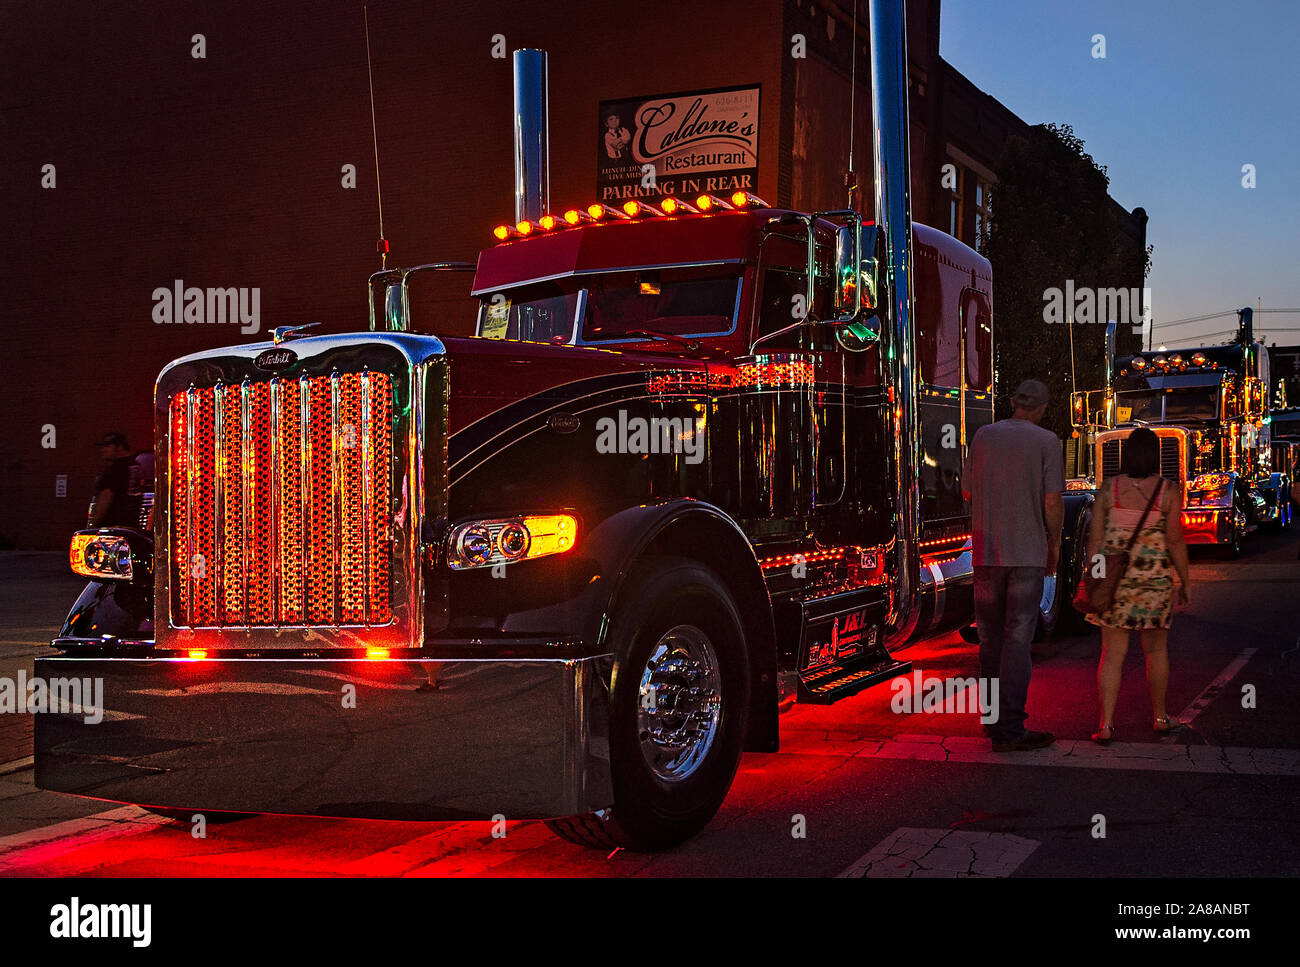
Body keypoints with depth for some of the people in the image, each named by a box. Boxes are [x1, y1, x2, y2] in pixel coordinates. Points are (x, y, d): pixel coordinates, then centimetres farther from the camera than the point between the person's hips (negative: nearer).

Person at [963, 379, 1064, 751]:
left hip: (987, 550, 4)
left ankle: (994, 719, 19)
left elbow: (968, 492, 11)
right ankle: (1009, 728, -6)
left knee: (991, 636, 12)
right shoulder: (1046, 441, -5)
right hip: (1027, 552, -4)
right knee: (1017, 639, -3)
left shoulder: (984, 435, 5)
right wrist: (1055, 543, 4)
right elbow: (1053, 501, -9)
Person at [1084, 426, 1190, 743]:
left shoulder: (1109, 488, 0)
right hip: (1154, 579, -1)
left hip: (1113, 578, 1)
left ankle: (1106, 724, -2)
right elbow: (1175, 541, -4)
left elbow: (1095, 538, 1)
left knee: (1112, 652, 3)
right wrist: (1184, 581, 5)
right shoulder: (1169, 490, -4)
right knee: (1156, 650, 15)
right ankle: (1160, 717, 28)